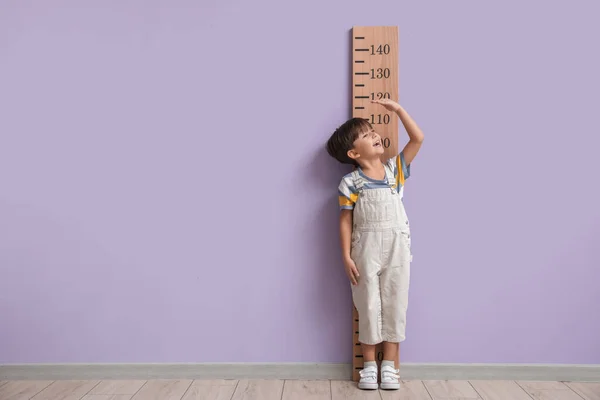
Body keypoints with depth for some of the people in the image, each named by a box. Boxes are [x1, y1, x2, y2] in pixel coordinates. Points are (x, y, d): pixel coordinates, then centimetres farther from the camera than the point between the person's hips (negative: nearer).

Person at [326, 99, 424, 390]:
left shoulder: (396, 168, 6)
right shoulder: (350, 183, -5)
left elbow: (418, 139, 2)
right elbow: (346, 222, -4)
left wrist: (398, 109, -1)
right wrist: (346, 257, -9)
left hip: (397, 248, 3)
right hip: (366, 250, -3)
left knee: (395, 305, 8)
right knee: (369, 307, 6)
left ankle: (389, 365, 21)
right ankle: (369, 365, 21)